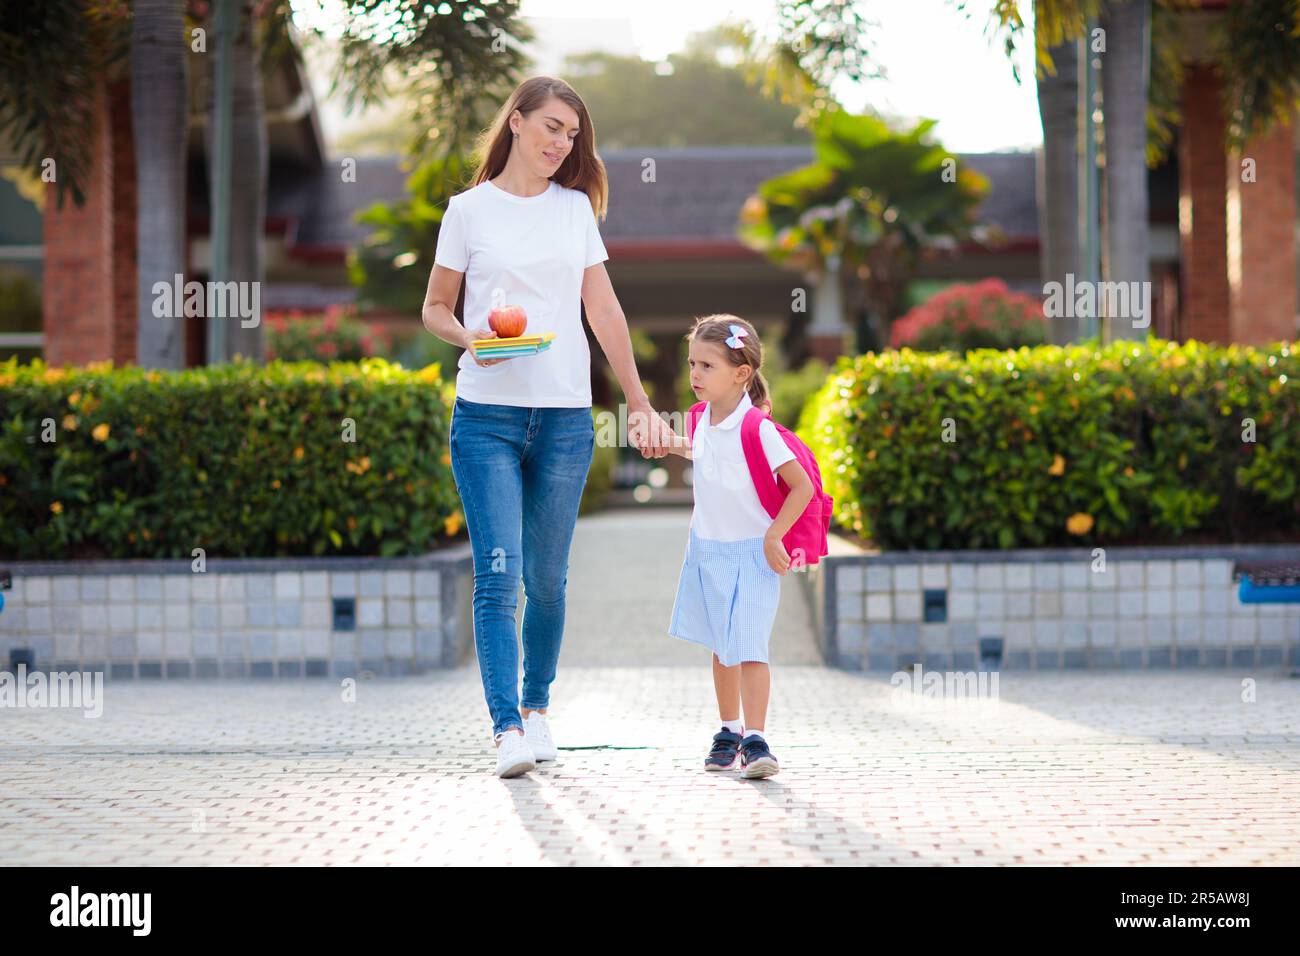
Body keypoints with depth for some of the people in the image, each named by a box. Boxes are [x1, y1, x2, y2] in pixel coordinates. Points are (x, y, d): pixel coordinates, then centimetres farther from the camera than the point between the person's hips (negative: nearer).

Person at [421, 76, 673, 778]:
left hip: (565, 416, 3)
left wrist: (639, 402, 12)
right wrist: (470, 337, -12)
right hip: (487, 414, -3)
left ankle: (536, 706, 24)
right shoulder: (470, 210, 4)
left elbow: (603, 309, 13)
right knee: (498, 575, -11)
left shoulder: (575, 207, 11)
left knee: (547, 578, 7)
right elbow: (434, 306, 9)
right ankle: (506, 728, -13)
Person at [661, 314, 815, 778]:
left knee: (748, 647, -14)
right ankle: (728, 731, 27)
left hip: (750, 553, -7)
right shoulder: (703, 419, 1)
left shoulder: (758, 429, -21)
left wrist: (773, 536, -19)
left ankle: (755, 740, -15)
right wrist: (675, 446, 12)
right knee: (721, 648, 16)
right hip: (707, 549, 7)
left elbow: (802, 485, -18)